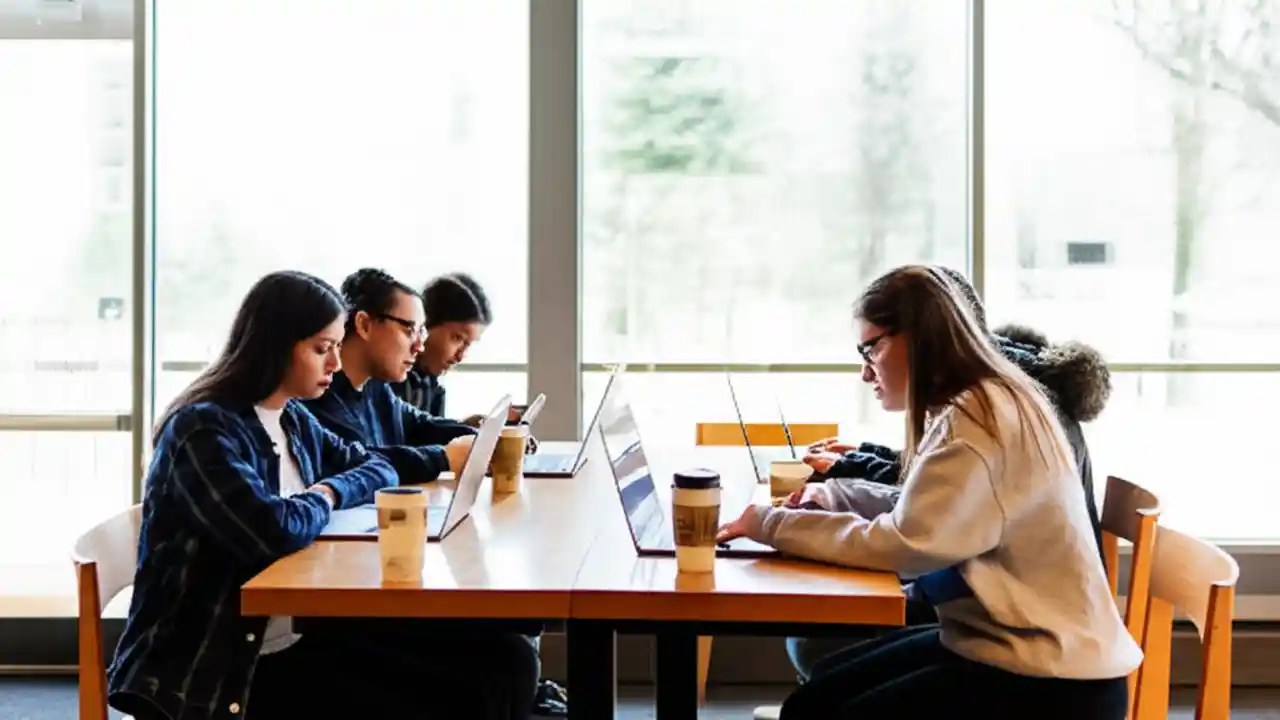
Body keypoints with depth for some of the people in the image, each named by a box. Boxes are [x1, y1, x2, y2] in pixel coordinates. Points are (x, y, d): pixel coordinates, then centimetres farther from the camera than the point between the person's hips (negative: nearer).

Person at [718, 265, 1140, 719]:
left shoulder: (980, 419, -19)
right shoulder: (973, 409, 11)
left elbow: (903, 544, -21)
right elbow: (919, 512, 17)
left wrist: (770, 524, -13)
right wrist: (832, 495, 3)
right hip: (996, 641, 9)